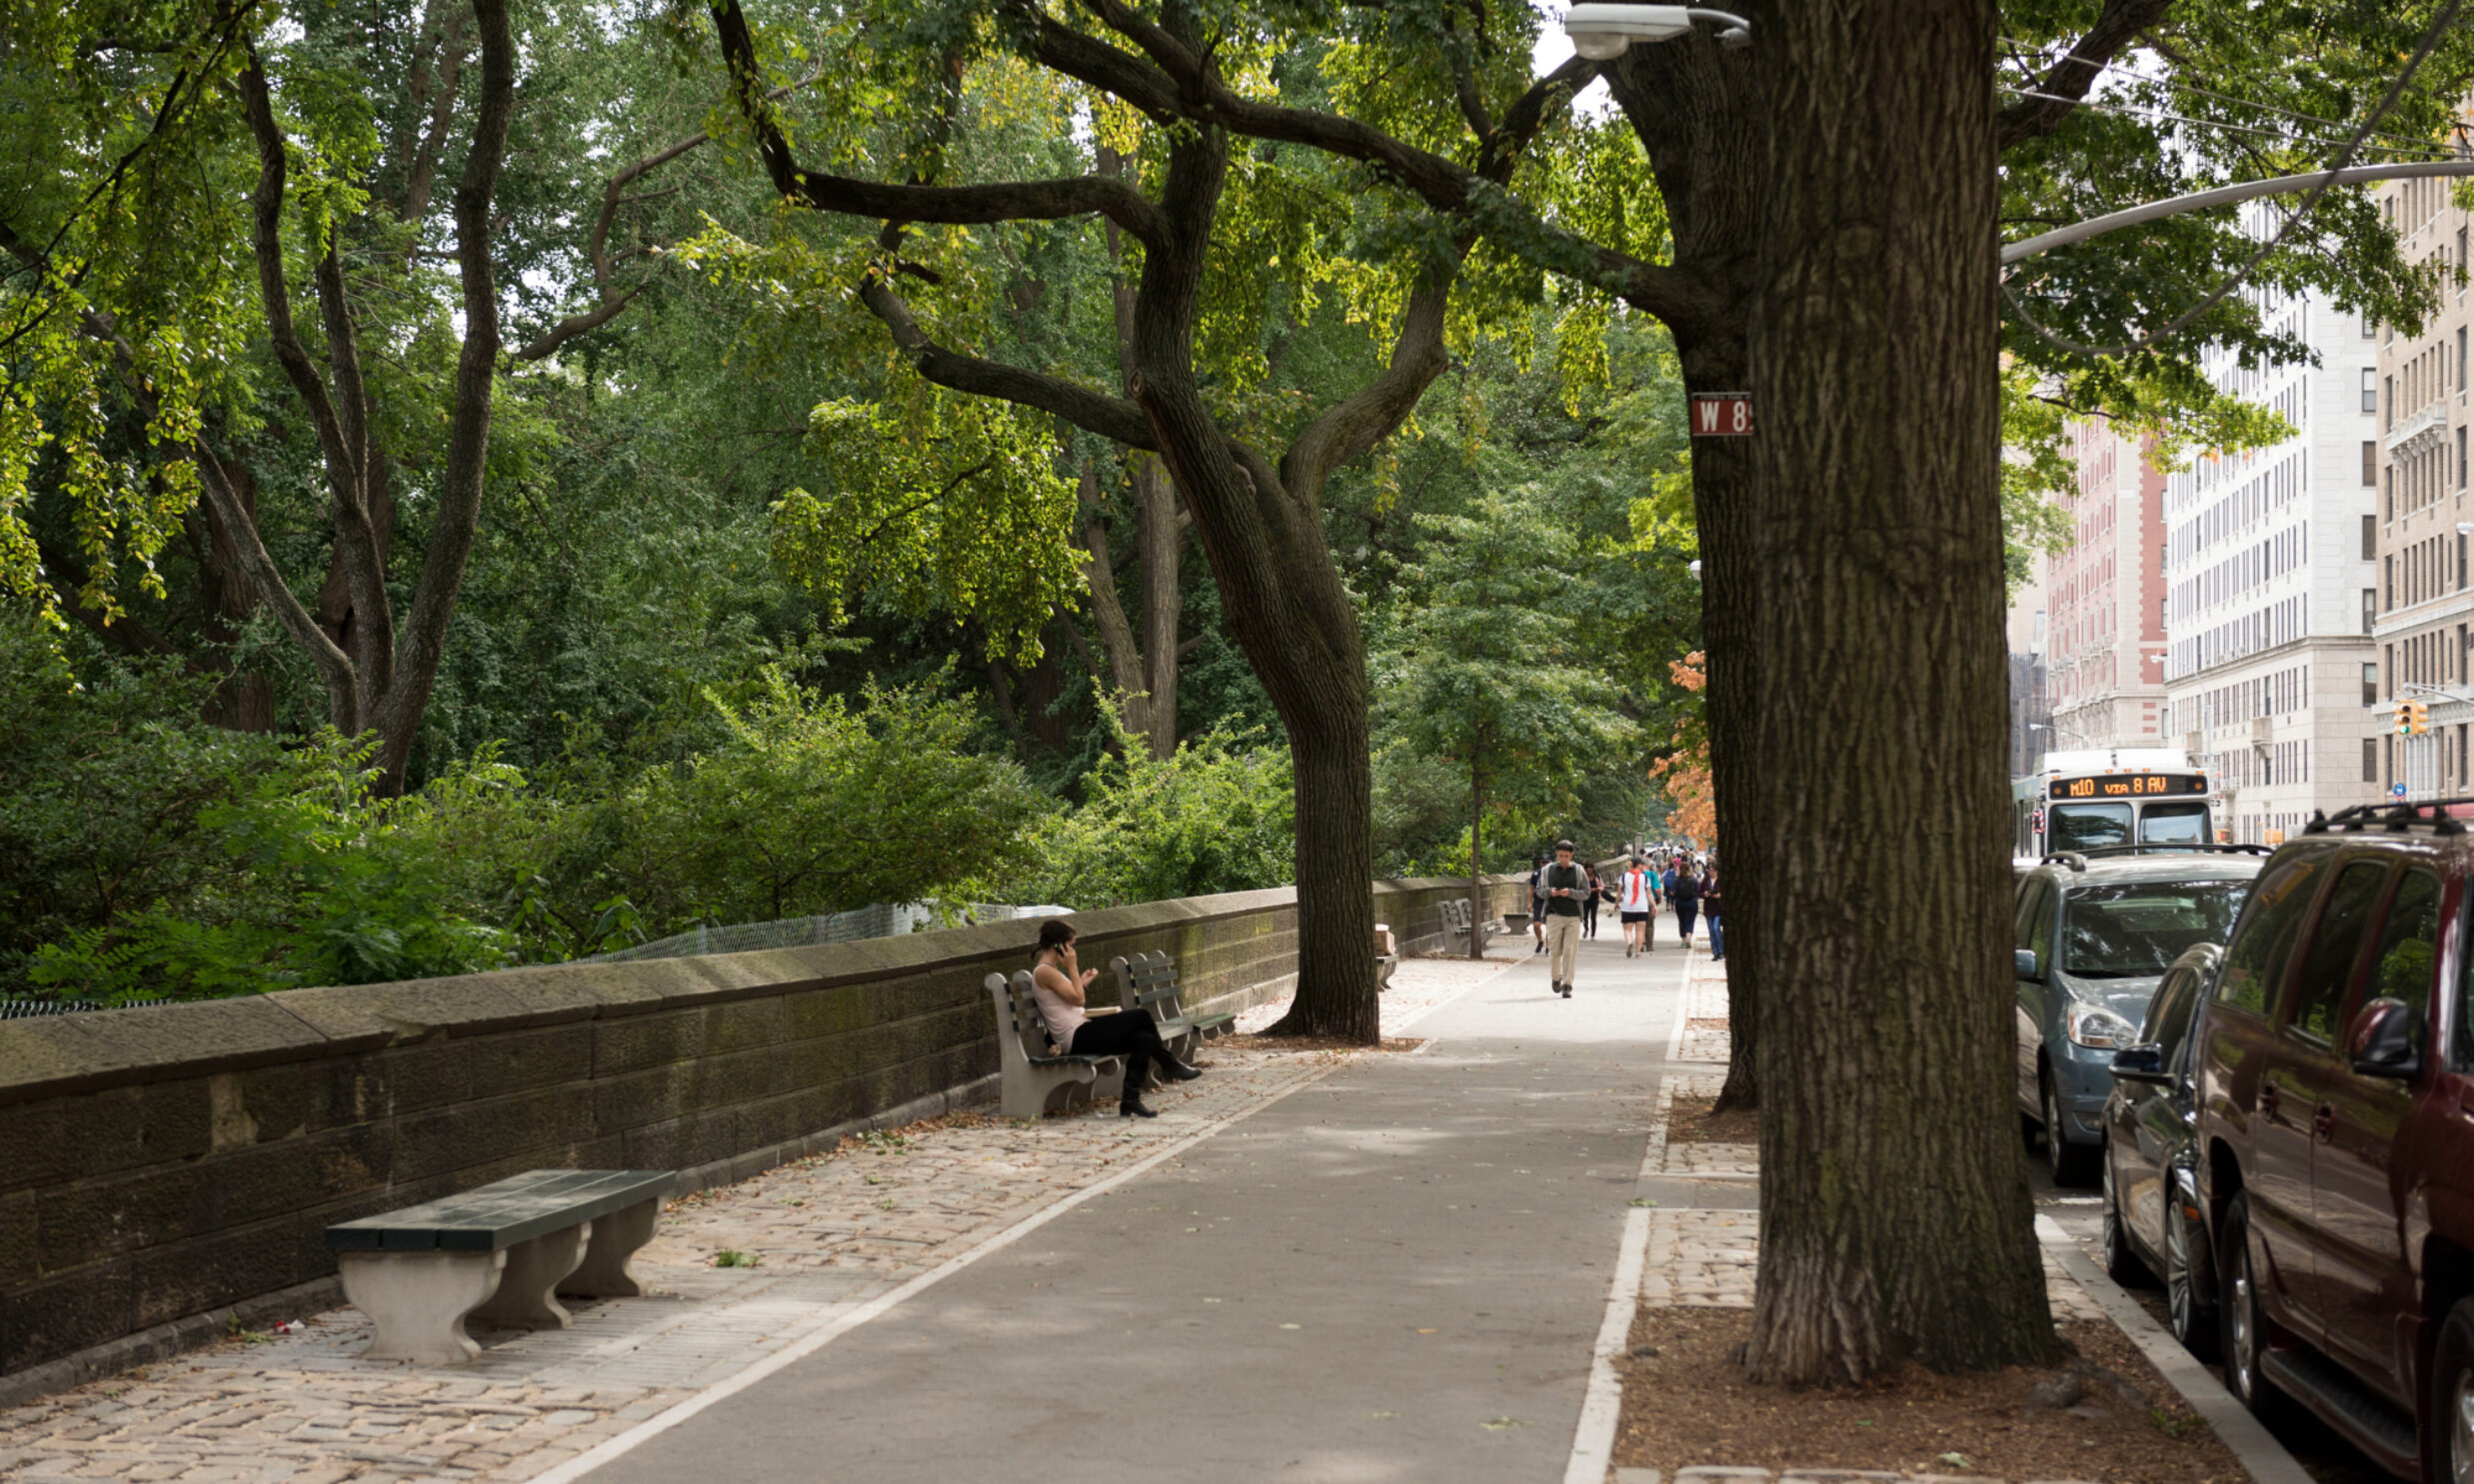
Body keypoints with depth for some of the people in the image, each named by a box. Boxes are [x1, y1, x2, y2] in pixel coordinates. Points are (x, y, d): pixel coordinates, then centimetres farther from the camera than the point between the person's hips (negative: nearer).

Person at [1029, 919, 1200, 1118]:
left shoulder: (1048, 971, 19)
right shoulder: (1045, 972, -13)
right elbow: (1077, 999, -14)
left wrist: (1082, 982, 15)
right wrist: (1072, 967, -9)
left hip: (1079, 1037, 11)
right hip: (1076, 1039, -11)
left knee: (1144, 1039, -3)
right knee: (1141, 1016, -9)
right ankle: (1170, 1064, 7)